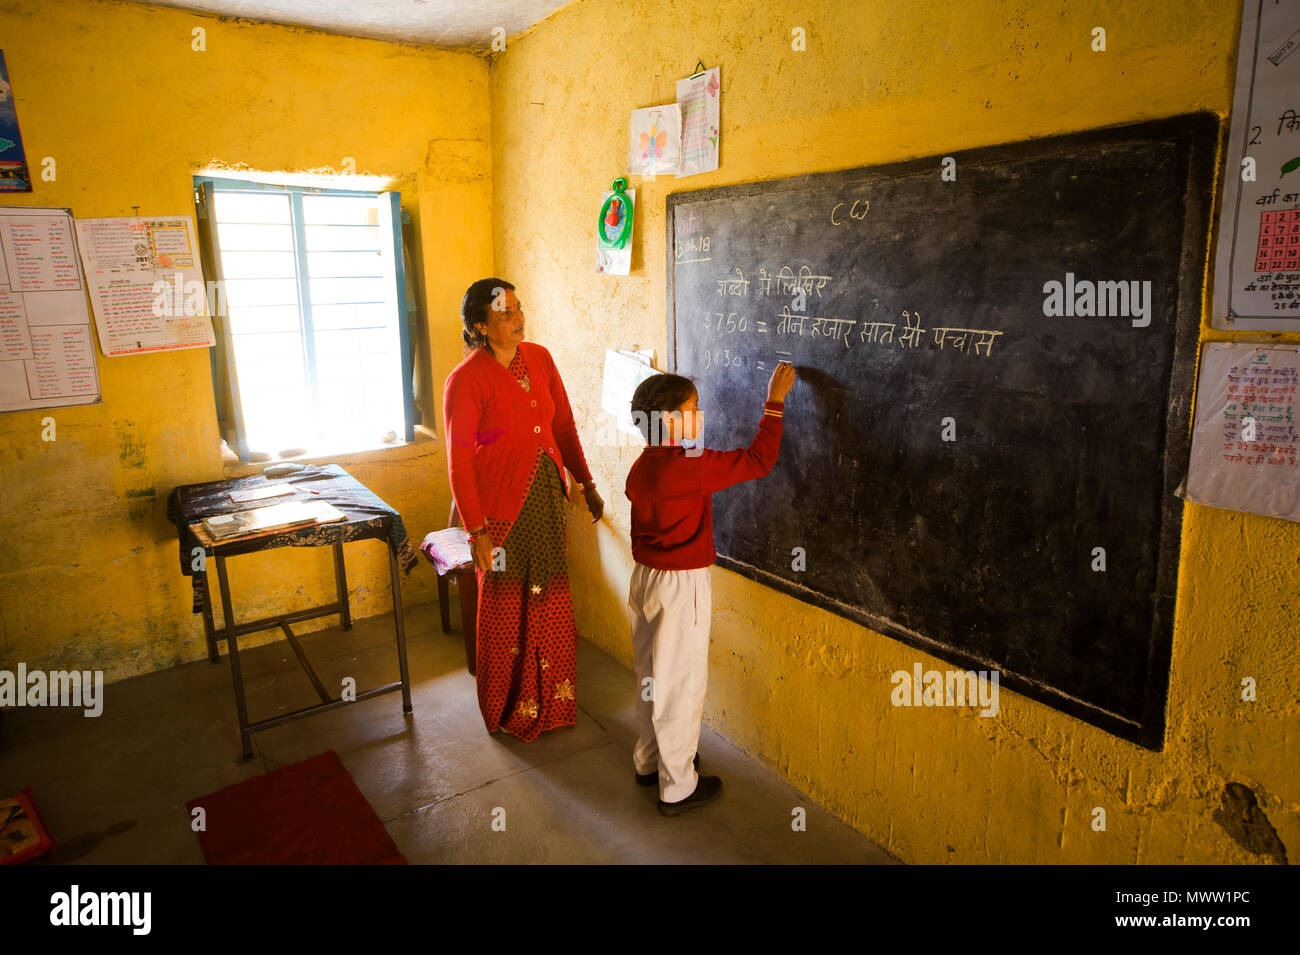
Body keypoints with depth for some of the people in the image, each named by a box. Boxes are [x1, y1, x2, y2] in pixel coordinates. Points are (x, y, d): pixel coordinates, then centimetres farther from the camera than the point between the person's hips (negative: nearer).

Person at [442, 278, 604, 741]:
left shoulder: (539, 358, 2)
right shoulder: (466, 380, -16)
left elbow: (563, 425, 10)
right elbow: (459, 463, -14)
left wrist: (586, 483, 10)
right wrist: (476, 531, -16)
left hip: (547, 496, 6)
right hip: (501, 507, -6)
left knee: (551, 602, 17)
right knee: (507, 609, 9)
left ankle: (552, 698, 37)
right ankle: (512, 710, 31)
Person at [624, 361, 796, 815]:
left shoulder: (639, 468, 1)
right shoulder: (692, 467, -23)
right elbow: (758, 460, -20)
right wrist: (775, 401, -14)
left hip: (644, 578, 8)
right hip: (681, 588, -8)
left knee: (651, 676, 21)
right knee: (681, 684, 5)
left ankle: (649, 760, 39)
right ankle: (678, 787, 20)